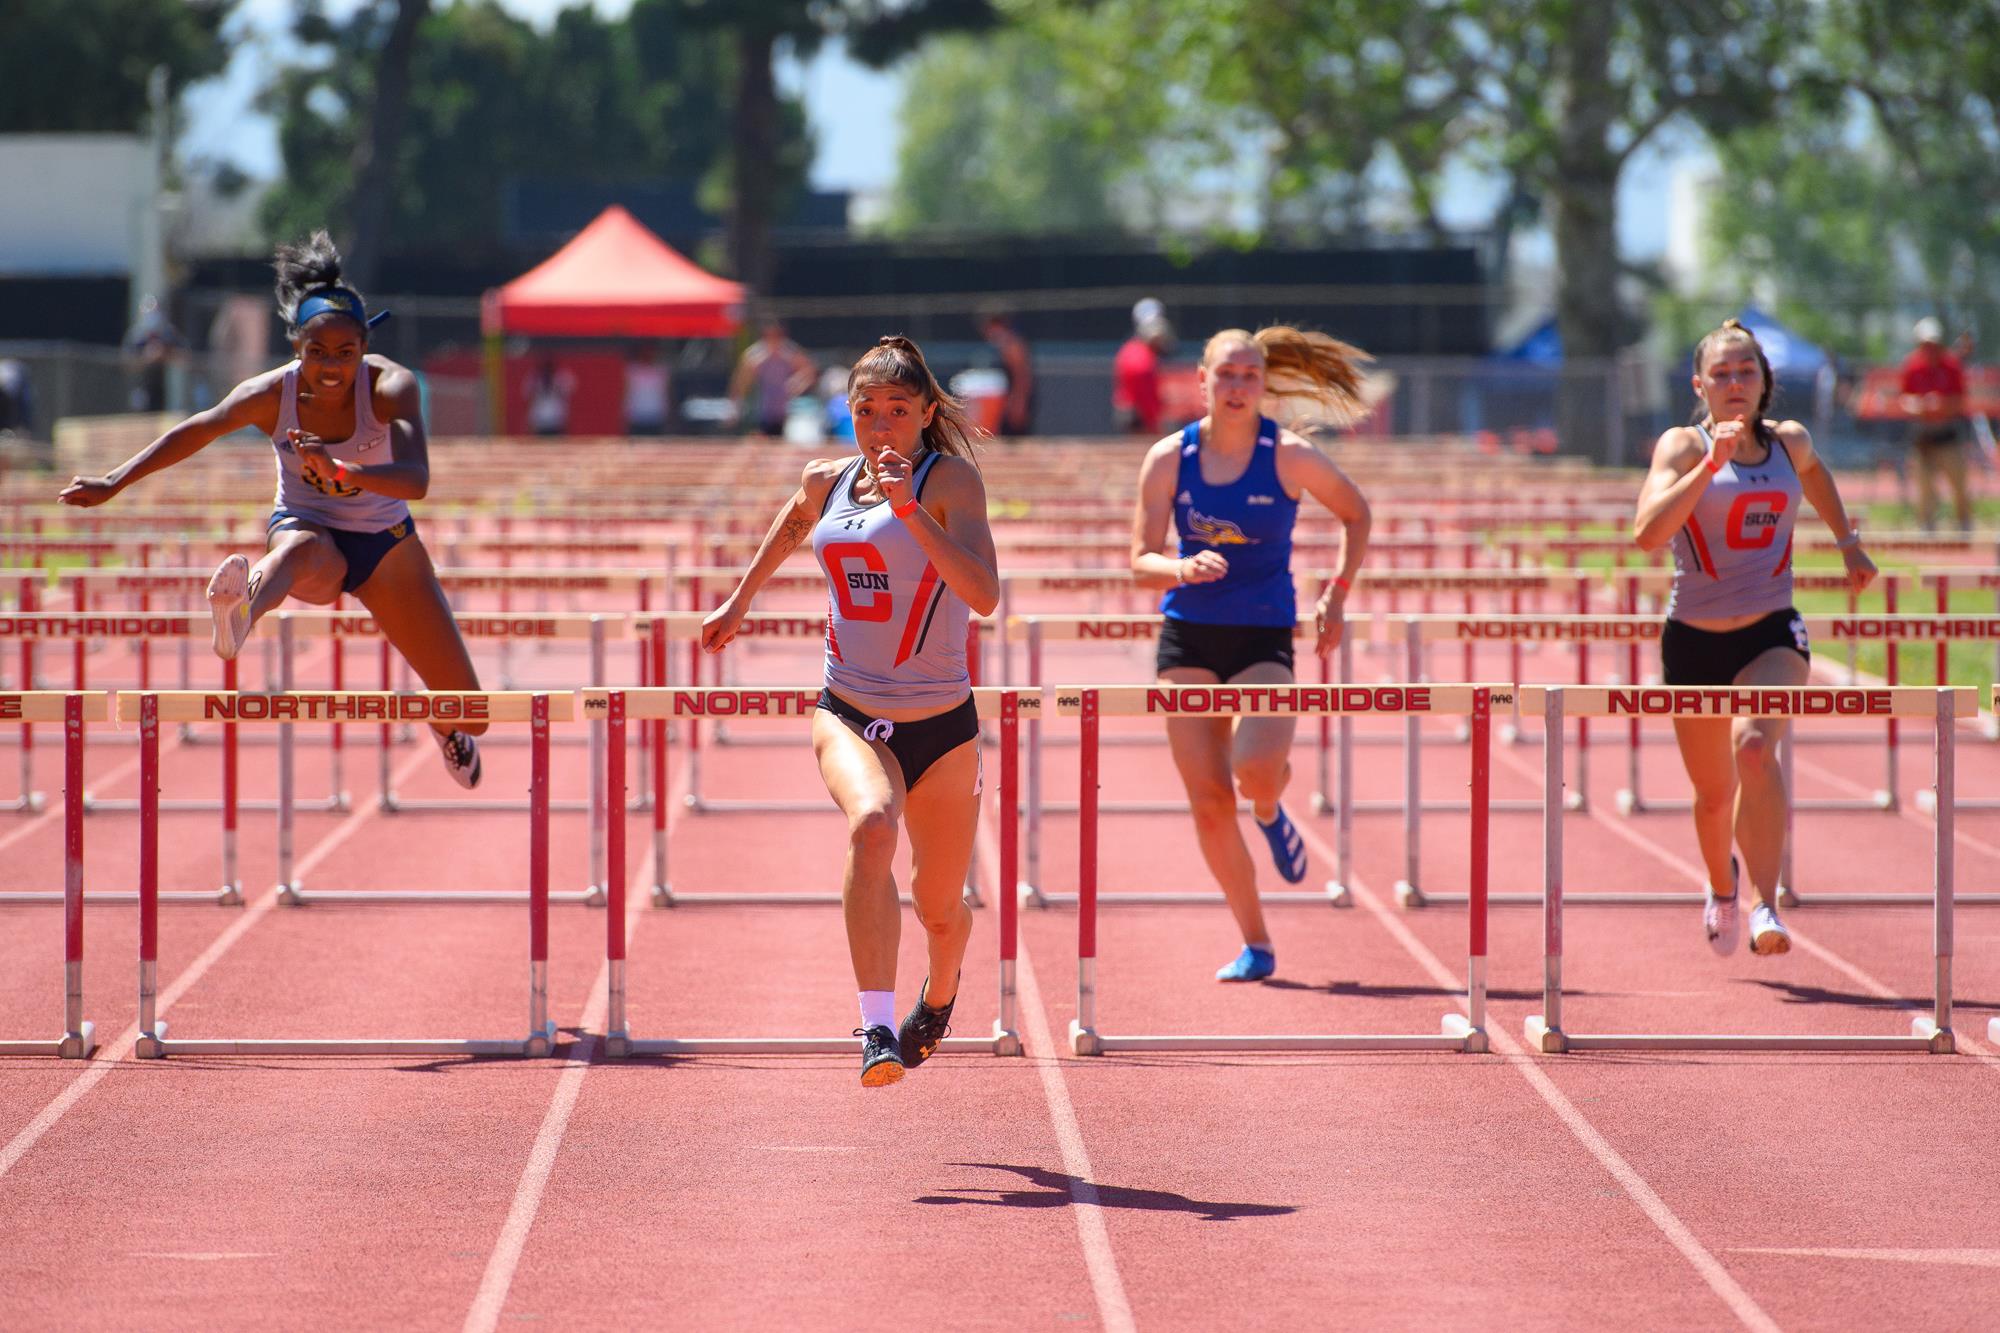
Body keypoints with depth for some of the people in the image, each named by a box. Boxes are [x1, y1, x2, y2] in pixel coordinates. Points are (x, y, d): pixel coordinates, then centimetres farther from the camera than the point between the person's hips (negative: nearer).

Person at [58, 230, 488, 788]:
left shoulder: (391, 387, -24)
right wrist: (111, 484, -3)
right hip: (307, 528, -1)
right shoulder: (271, 395, -19)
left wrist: (341, 471, -56)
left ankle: (447, 728, 45)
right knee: (301, 549, -44)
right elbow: (192, 434, -3)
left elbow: (416, 480, -39)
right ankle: (239, 615, -78)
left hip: (386, 544, 1)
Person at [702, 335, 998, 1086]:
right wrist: (741, 600, 34)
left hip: (940, 723, -1)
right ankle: (877, 1029, -39)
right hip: (849, 713, 1)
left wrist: (910, 510, -31)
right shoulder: (827, 480, 3)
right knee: (871, 825, -33)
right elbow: (794, 523, 29)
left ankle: (940, 991, 52)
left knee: (939, 909, 13)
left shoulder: (950, 479, -11)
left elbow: (983, 595, -26)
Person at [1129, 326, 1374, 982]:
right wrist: (1184, 569, -23)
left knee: (1256, 772, -25)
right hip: (1187, 638, 2)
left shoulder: (1291, 458, -6)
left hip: (1264, 637, -2)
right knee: (1209, 800, -3)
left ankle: (1271, 814, 15)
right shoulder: (1169, 459, -2)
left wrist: (1336, 595, 2)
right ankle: (1255, 944, 11)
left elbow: (1357, 515, 11)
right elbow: (1142, 562, -1)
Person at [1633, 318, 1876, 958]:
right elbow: (1648, 533, -26)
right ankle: (1722, 888, 44)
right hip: (1695, 639, -1)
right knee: (1715, 793, 12)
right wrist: (1711, 463, -30)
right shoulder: (1682, 446, -9)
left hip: (1771, 634, 1)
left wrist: (1848, 541, 28)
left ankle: (1766, 906, -30)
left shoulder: (1790, 442, 3)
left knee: (1756, 747, -28)